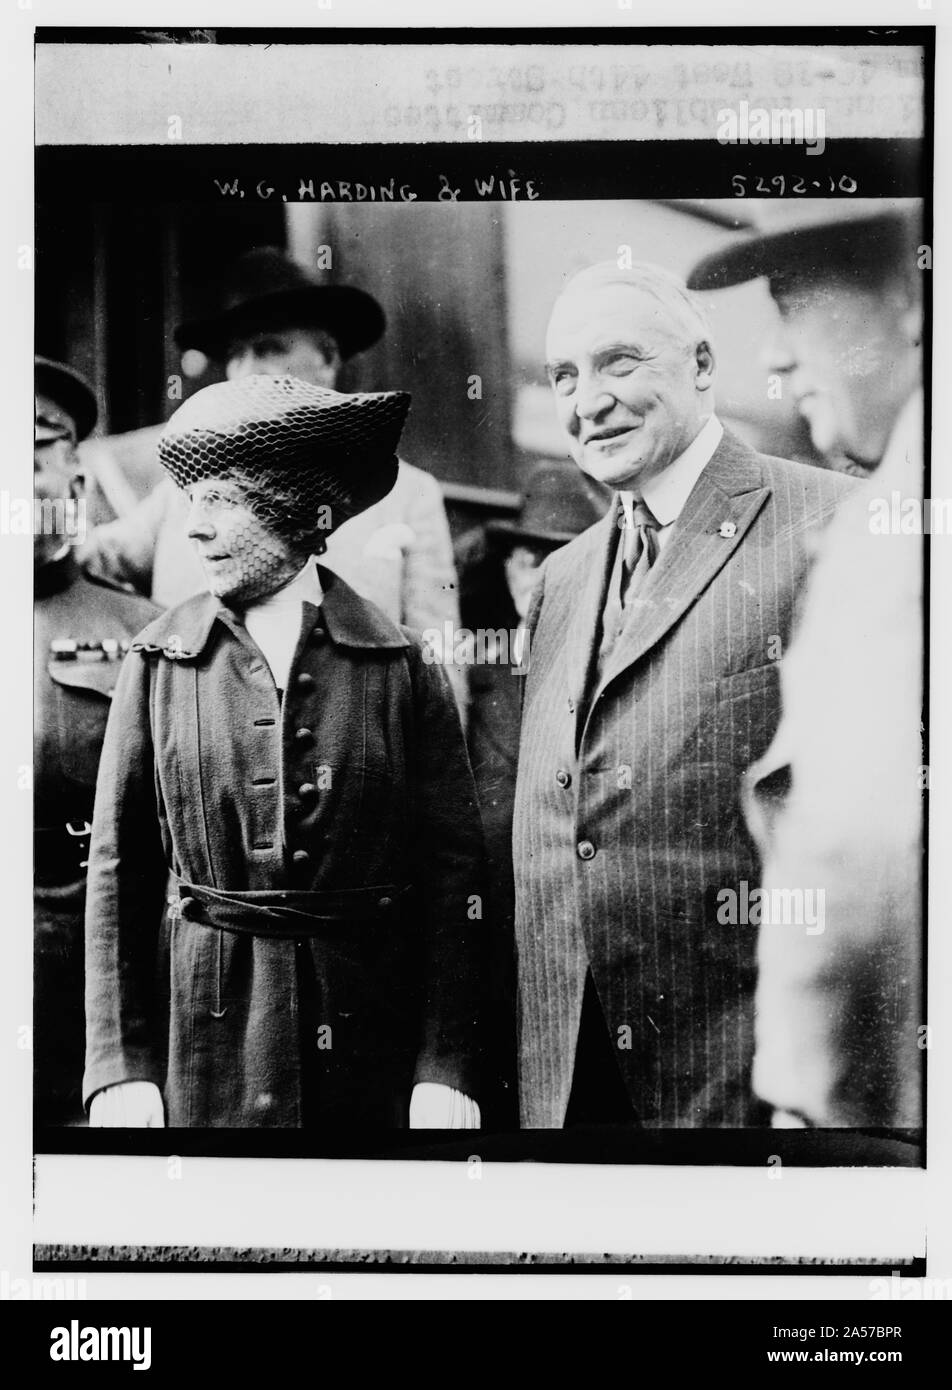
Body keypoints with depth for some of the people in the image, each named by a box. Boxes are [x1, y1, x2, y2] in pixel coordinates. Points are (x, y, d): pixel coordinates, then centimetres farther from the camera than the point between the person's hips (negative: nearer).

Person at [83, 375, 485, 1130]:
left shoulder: (400, 663, -4)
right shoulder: (161, 663, -1)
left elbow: (453, 871, -4)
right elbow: (119, 875, 2)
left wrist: (446, 1069, -7)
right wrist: (120, 1067, -2)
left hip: (375, 1045, 0)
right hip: (210, 1047, 1)